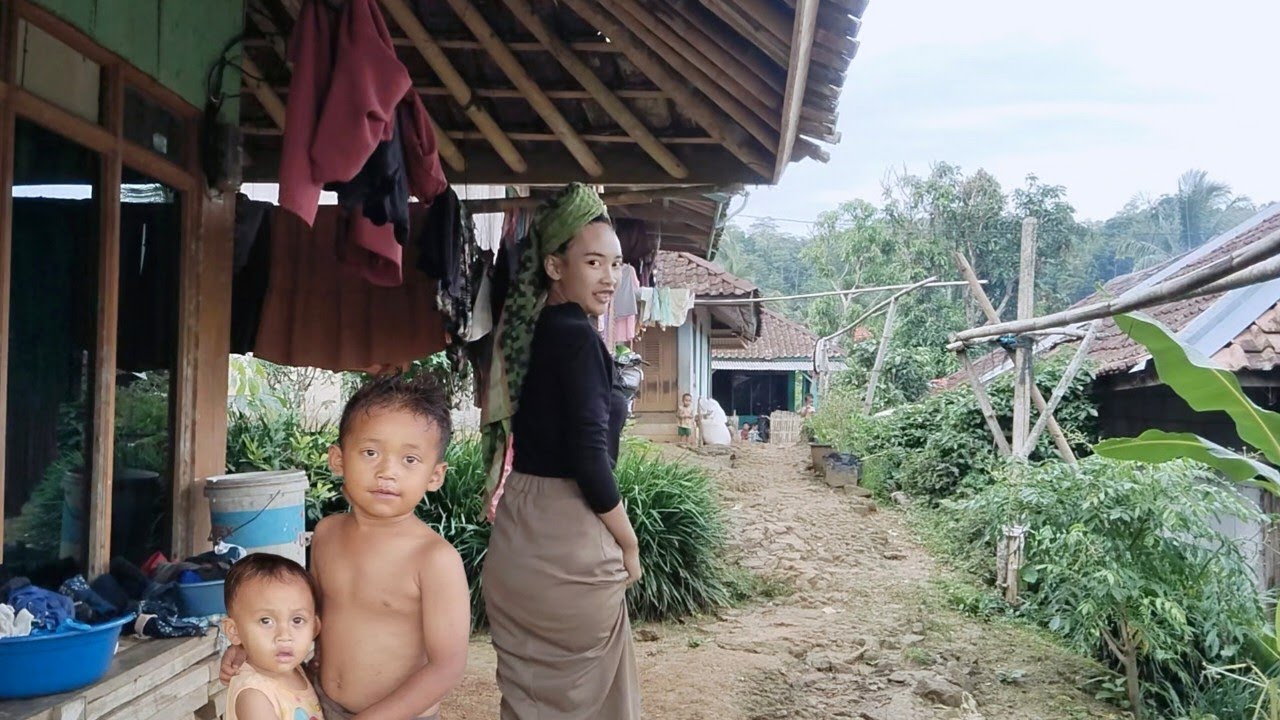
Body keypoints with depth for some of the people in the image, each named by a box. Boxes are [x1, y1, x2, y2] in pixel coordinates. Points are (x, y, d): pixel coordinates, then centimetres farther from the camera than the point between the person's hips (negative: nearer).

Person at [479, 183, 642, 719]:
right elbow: (589, 458, -21)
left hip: (517, 534, 8)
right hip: (565, 539, -8)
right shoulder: (578, 337, -16)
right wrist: (628, 543, -8)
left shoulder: (532, 329, 9)